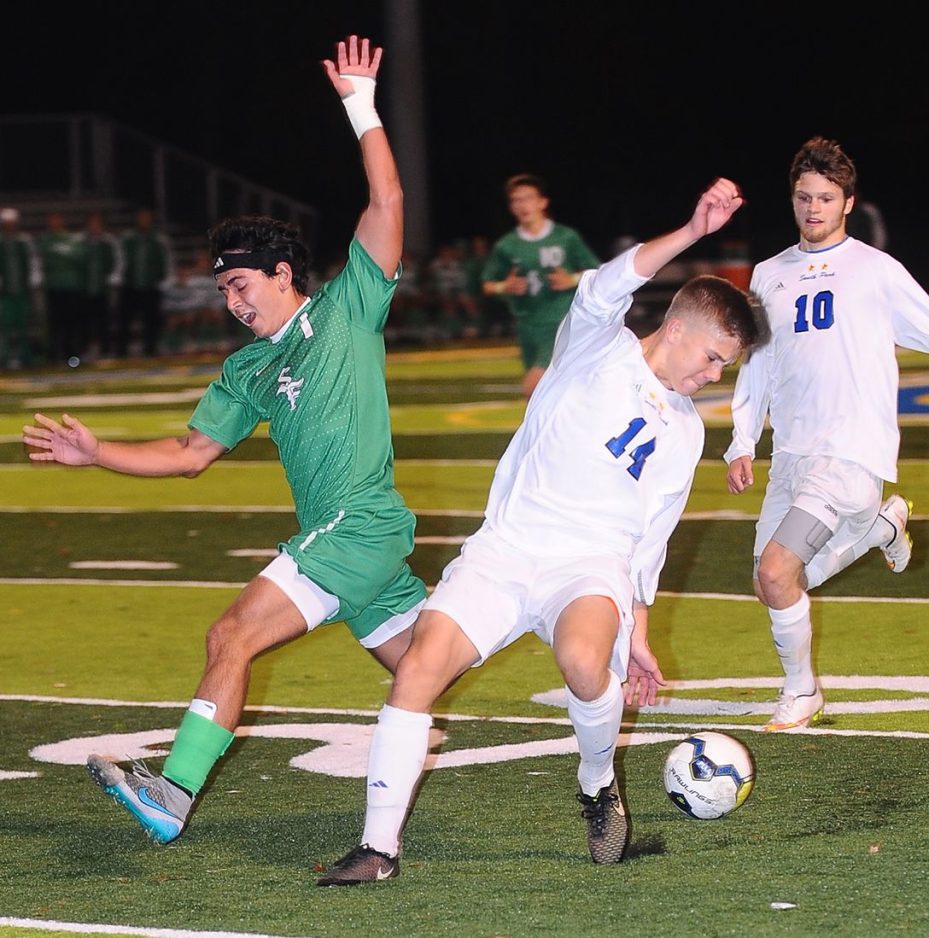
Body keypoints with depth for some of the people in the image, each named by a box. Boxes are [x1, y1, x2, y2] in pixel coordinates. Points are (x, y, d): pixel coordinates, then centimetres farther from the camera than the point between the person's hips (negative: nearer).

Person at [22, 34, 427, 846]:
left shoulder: (347, 309, 0)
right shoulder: (248, 371, 19)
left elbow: (386, 204, -8)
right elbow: (192, 453, 19)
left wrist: (361, 105, -10)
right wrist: (97, 453, 10)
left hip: (360, 526, -9)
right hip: (334, 535, 9)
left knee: (234, 634, -18)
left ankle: (175, 791, -23)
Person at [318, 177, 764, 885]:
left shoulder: (685, 433, 16)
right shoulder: (598, 348, 2)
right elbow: (606, 289, -20)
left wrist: (639, 634, 19)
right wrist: (691, 233, -32)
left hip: (594, 564, 2)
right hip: (506, 549, -2)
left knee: (585, 661, -33)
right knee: (421, 665, -22)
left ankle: (599, 787, -4)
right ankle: (379, 848, -12)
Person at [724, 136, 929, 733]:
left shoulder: (876, 271, -1)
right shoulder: (770, 276, 15)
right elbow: (756, 364, 19)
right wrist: (742, 444, 13)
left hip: (853, 453, -6)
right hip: (791, 456, 6)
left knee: (776, 571, -19)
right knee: (774, 588, 6)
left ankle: (801, 694, 3)